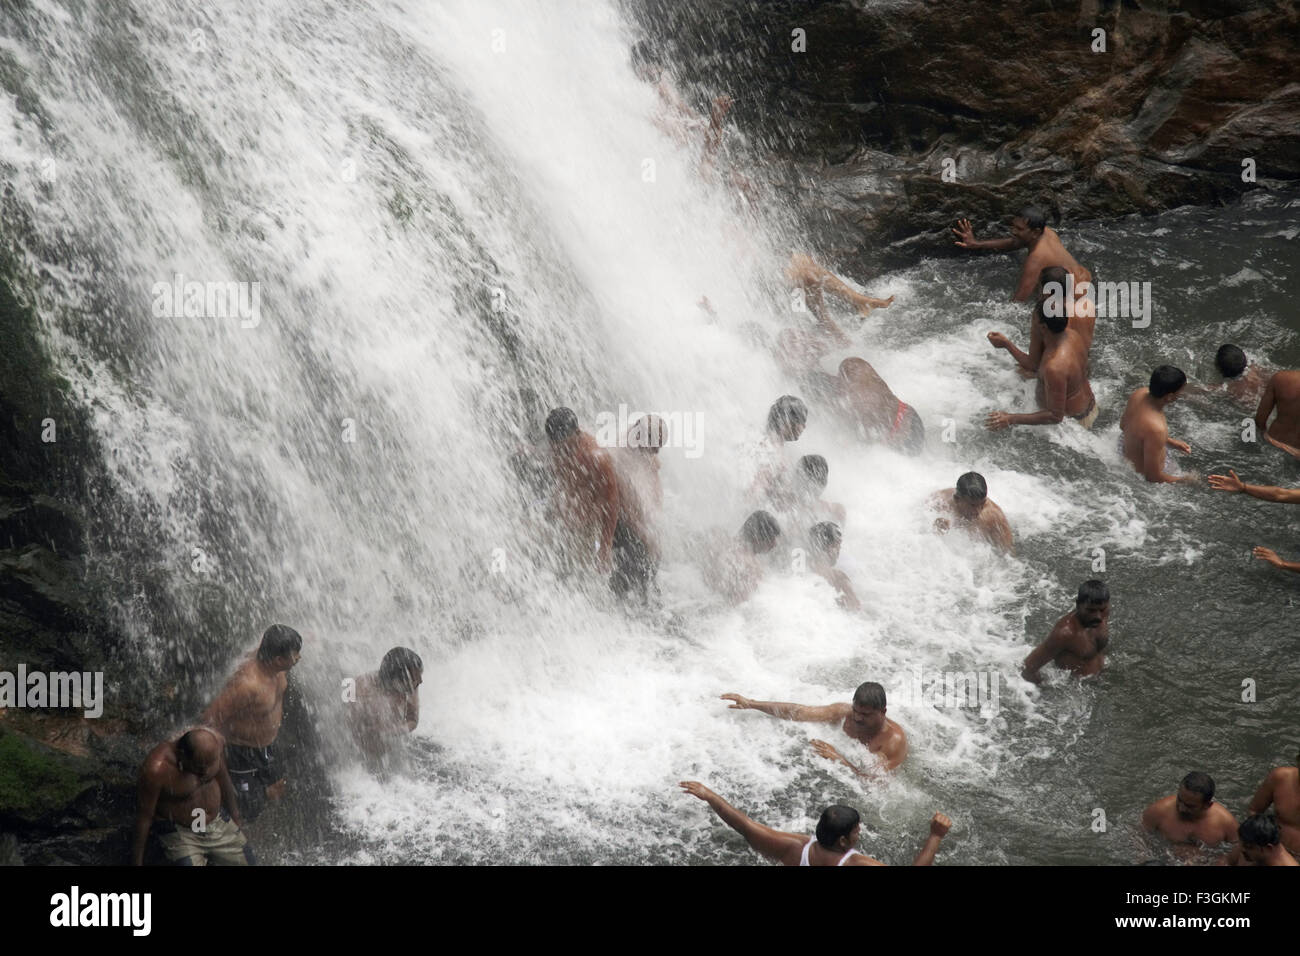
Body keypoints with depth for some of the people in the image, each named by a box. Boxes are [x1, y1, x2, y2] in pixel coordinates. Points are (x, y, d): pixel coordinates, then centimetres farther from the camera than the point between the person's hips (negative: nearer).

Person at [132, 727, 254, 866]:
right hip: (179, 833, -5)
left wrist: (235, 817, 19)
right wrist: (137, 861, -10)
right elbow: (144, 816, -19)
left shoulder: (212, 742, -16)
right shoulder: (157, 769, -32)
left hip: (218, 823, 5)